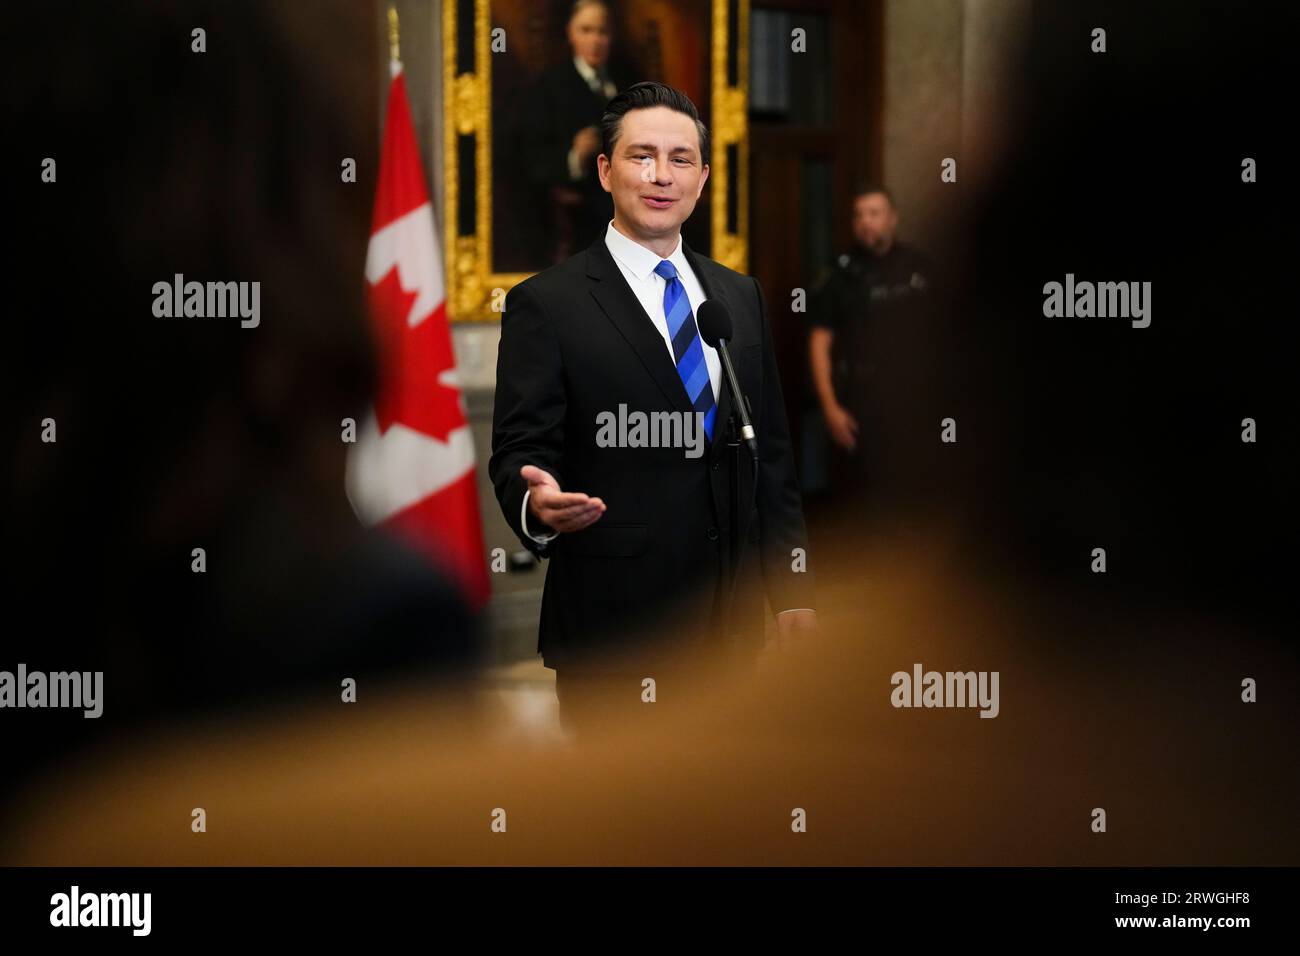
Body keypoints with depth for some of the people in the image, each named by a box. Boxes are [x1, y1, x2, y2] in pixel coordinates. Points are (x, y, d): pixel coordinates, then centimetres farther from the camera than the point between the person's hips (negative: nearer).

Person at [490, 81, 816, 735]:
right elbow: (519, 454, -8)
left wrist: (792, 585, 10)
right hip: (610, 626, -5)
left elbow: (771, 454, 14)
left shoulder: (741, 296, 13)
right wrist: (537, 502, -31)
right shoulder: (546, 305, -5)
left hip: (729, 622, 5)